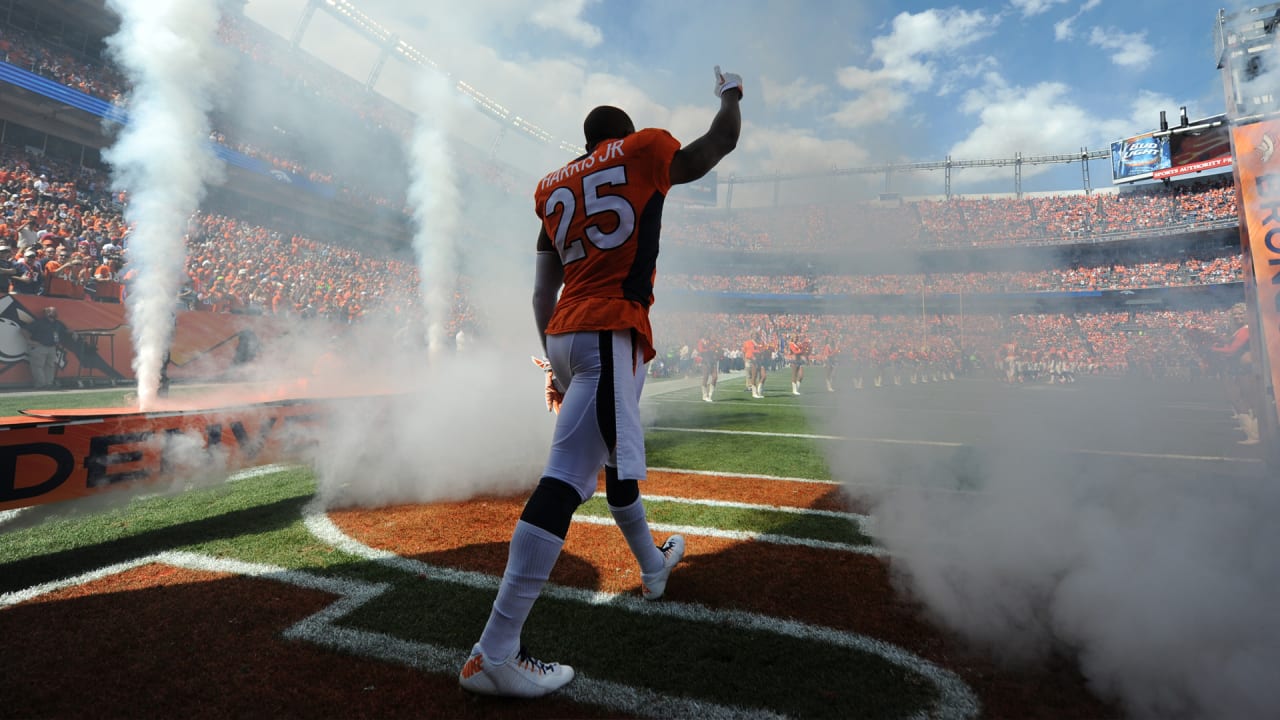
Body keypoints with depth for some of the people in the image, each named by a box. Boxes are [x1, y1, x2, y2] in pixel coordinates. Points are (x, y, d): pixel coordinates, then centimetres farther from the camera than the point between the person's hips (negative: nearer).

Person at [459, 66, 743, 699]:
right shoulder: (645, 150, 8)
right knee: (568, 478, -15)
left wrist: (555, 365, 20)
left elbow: (542, 295, 16)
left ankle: (653, 564, 44)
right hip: (610, 333, -8)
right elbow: (723, 140, 21)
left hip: (563, 337, 8)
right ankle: (495, 654, -16)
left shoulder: (552, 188, 22)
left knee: (618, 456, 23)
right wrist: (730, 93, 41)